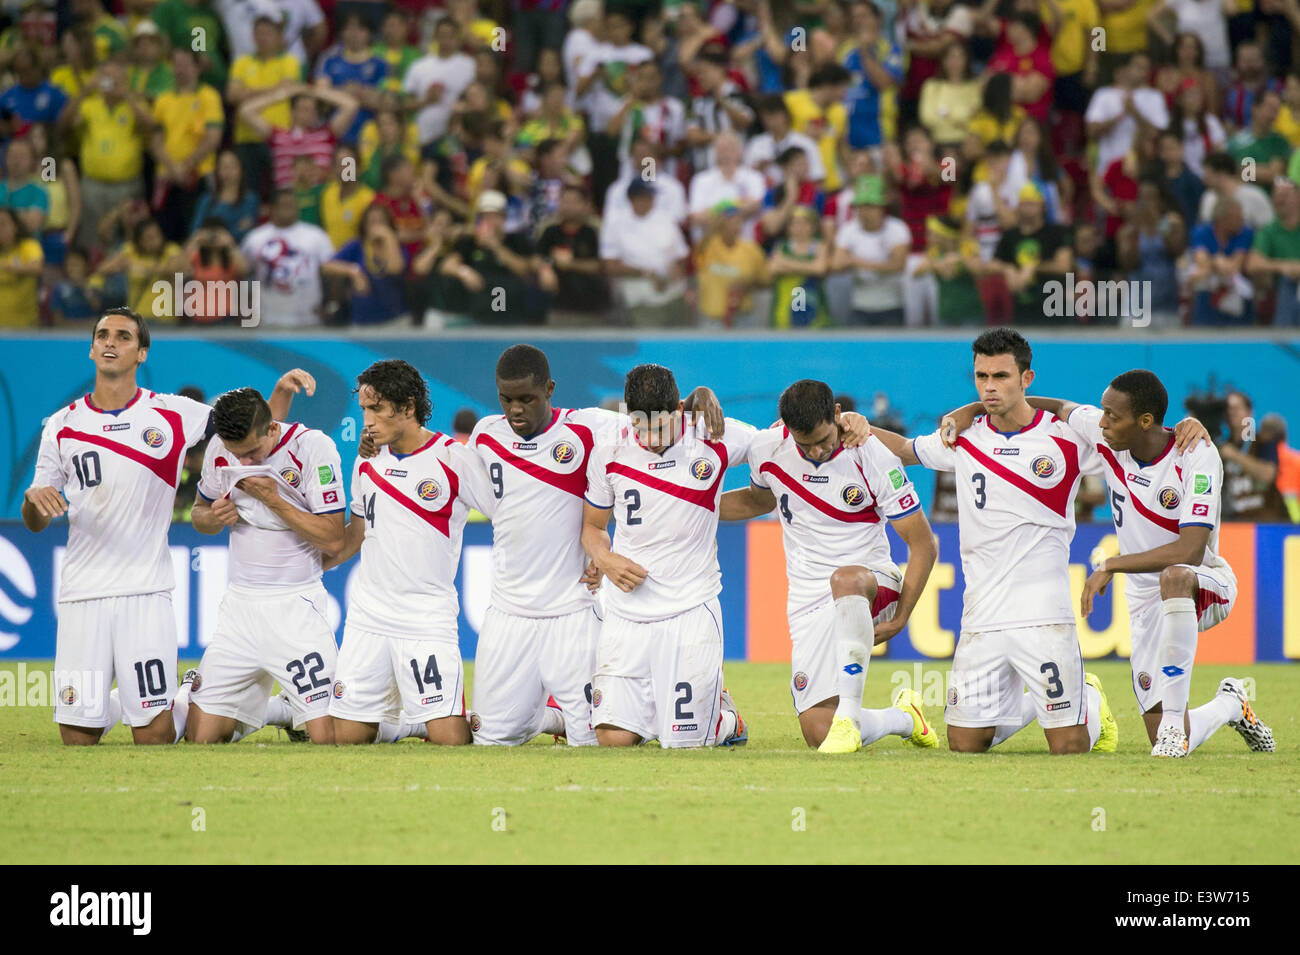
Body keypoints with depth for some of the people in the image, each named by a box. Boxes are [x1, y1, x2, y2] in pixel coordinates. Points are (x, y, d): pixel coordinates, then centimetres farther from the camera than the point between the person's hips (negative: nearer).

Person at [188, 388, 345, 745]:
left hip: (296, 605, -4)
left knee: (328, 736, -16)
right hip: (240, 604, 4)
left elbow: (333, 540, -12)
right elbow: (199, 512, 18)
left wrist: (273, 500, -19)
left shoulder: (313, 447, -12)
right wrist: (213, 517, -6)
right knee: (201, 734, -2)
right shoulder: (219, 449, 2)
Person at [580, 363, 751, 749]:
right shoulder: (609, 452, -1)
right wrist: (606, 560, -7)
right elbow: (593, 526, 14)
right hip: (627, 613, 2)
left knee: (683, 744, -5)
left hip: (690, 608, -2)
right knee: (614, 738, -7)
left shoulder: (714, 439, -6)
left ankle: (724, 717, 30)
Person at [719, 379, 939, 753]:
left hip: (871, 583, -4)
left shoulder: (874, 458, -13)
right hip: (809, 602, 4)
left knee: (845, 579, -43)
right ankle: (904, 717, 21)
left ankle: (849, 716, -42)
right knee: (817, 733, -11)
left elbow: (923, 544, -8)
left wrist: (899, 619, -15)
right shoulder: (767, 450, -1)